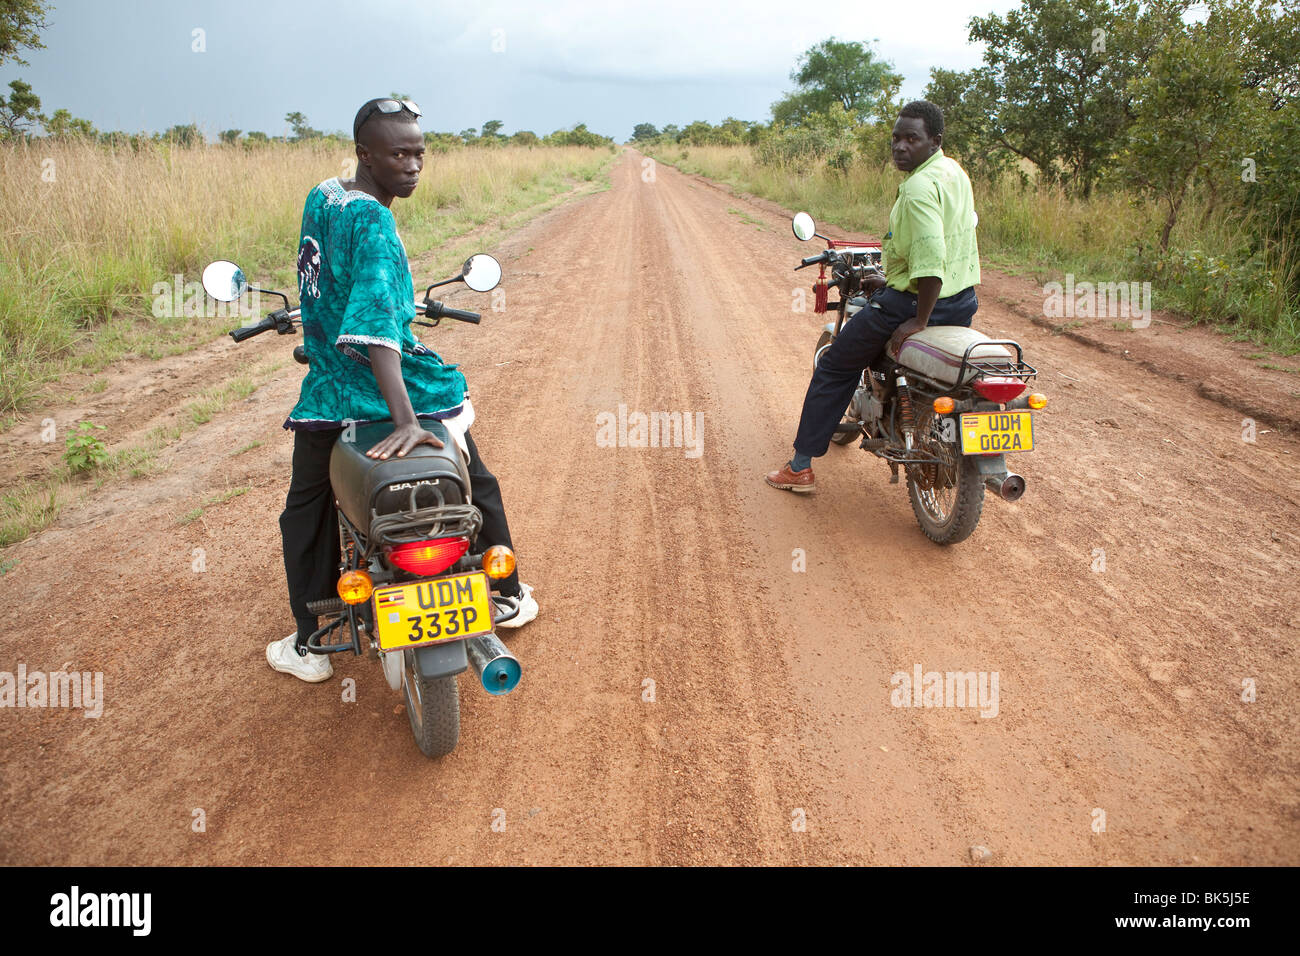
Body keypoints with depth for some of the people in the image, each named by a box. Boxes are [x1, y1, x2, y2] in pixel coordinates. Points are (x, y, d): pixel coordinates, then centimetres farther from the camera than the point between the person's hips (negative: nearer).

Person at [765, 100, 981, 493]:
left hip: (913, 303, -9)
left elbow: (931, 258, -32)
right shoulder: (955, 172, 10)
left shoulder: (919, 187, -21)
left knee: (834, 368, 7)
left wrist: (919, 320, -25)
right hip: (963, 303, 9)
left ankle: (800, 467, 12)